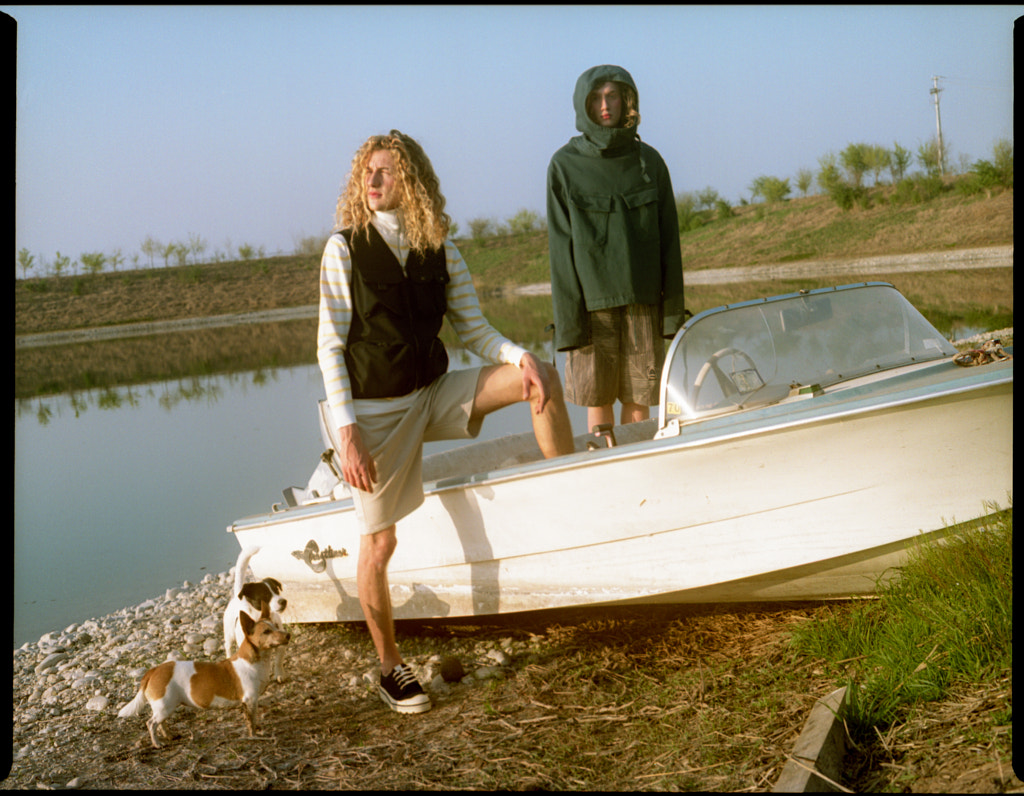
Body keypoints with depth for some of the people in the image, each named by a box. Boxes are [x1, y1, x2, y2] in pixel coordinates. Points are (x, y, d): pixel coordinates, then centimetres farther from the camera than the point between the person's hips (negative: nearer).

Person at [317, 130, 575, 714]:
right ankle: (391, 667, 22)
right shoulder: (345, 249, -8)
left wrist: (521, 356, -19)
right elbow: (330, 346, -8)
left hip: (434, 393, 4)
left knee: (542, 376, -13)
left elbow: (475, 331, 3)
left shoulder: (441, 252, 2)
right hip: (377, 410, -3)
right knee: (380, 543, 2)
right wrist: (347, 432, -16)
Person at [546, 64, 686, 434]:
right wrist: (568, 319, -7)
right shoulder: (564, 165, 0)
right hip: (592, 301, -1)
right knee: (597, 403, 3)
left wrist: (674, 306, 2)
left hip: (643, 299, 2)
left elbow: (669, 237, 7)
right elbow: (560, 247, -2)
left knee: (639, 400, 4)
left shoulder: (649, 160, 6)